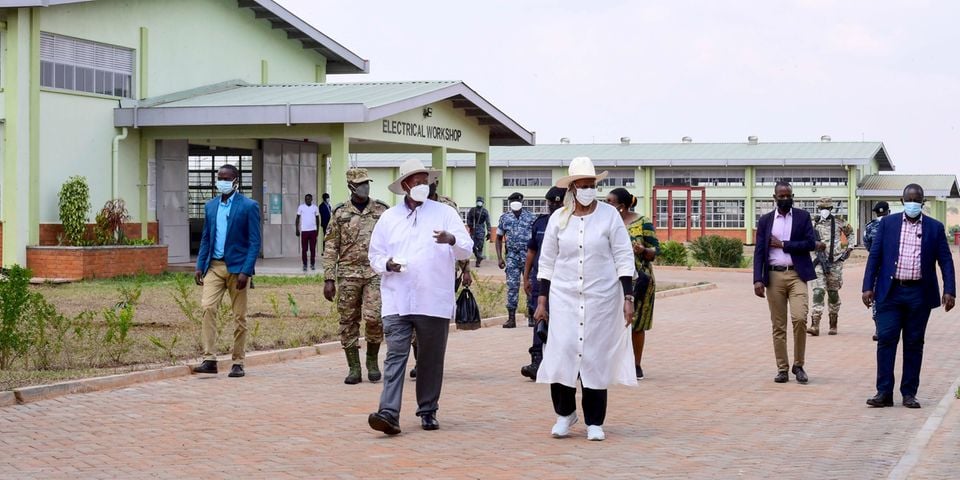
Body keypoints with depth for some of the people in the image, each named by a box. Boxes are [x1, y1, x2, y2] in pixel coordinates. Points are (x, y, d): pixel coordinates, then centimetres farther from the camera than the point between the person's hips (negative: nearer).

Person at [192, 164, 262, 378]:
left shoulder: (249, 206, -5)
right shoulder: (210, 206, 11)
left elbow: (254, 242, -8)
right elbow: (206, 239, 16)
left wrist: (246, 271, -16)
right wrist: (200, 266, 5)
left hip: (236, 267, -4)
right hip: (214, 266, 4)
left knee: (239, 316, 3)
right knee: (208, 307, -13)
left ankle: (238, 362, 11)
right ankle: (209, 359, -12)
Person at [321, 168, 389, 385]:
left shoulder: (382, 211, 7)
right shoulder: (340, 213, 7)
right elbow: (331, 248, 6)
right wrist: (328, 279, -1)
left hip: (376, 272, -1)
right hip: (348, 274, 1)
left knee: (374, 317, -13)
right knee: (348, 322, 2)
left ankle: (372, 360, 9)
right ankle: (354, 369, 11)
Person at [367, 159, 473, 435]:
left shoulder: (445, 214, 6)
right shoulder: (388, 218, 11)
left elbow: (467, 250, -1)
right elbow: (375, 256, 15)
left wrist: (451, 240, -22)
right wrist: (387, 264, -8)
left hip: (434, 301, 0)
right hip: (397, 301, 0)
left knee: (431, 359, 7)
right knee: (395, 355, -9)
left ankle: (428, 411, 21)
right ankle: (389, 414, -16)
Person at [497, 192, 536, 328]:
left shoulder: (531, 217, 2)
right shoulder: (505, 218, 8)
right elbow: (499, 238, 13)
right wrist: (499, 257, 4)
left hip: (528, 256, -1)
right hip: (512, 256, 1)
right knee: (512, 286, -2)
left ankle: (531, 317, 9)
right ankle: (511, 318, 1)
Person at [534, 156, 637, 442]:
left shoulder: (609, 215, 0)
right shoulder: (558, 218, 5)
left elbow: (624, 258, 0)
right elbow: (547, 262, 10)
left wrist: (628, 298, -6)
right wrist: (542, 300, 6)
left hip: (601, 298, -1)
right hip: (564, 297, 1)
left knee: (596, 358, 1)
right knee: (561, 353, -7)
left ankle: (594, 423, 11)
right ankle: (564, 413, 13)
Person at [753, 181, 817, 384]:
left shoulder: (803, 216, 6)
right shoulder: (765, 220, 10)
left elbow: (811, 243, -4)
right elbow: (759, 251, 5)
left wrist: (783, 244, -7)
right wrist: (758, 279, -6)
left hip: (796, 275, -2)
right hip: (774, 276, 2)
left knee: (799, 318, -15)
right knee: (778, 326, 3)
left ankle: (798, 365, 0)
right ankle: (782, 369, 10)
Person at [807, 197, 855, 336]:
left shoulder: (839, 223, 5)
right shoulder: (814, 224, 3)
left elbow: (850, 234, 21)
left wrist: (849, 248, 10)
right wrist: (814, 244, -15)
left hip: (835, 262, 1)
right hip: (820, 263, -1)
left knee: (833, 294, 8)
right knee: (818, 292, -12)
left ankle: (833, 325, 19)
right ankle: (815, 325, -17)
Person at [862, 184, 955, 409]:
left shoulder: (935, 228, 5)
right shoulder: (887, 223, 6)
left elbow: (946, 261, 3)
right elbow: (874, 256, 4)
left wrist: (949, 291, -7)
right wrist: (868, 287, -3)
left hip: (919, 294, 0)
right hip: (890, 292, 0)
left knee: (914, 344, 5)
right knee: (886, 340, -4)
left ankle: (909, 393, 12)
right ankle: (884, 393, 0)